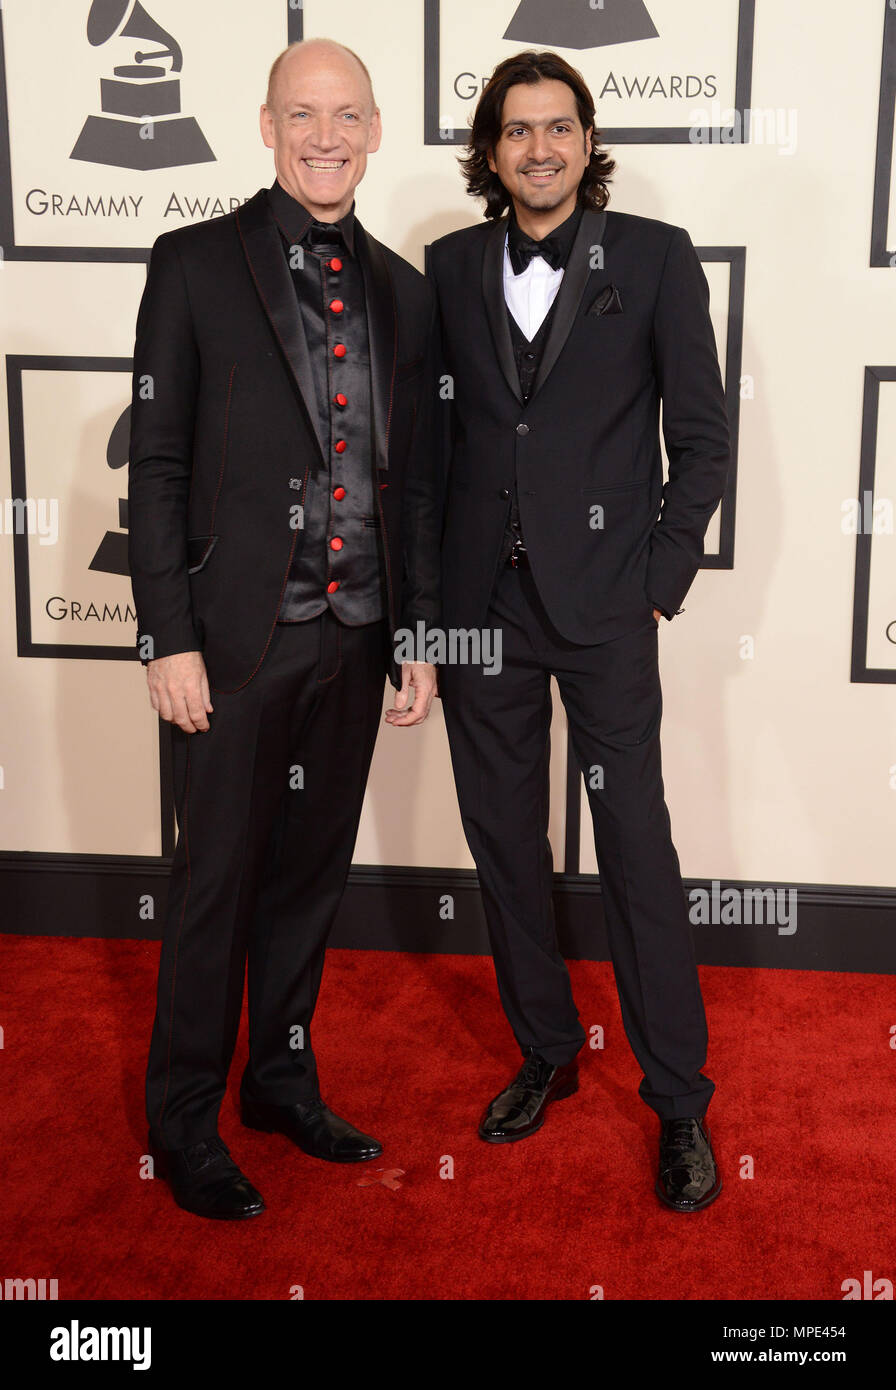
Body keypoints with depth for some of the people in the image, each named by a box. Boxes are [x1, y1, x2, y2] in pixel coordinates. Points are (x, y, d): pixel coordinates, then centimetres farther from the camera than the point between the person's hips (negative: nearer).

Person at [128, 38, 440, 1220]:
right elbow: (157, 464, -6)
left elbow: (415, 478, 12)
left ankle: (283, 1079, 35)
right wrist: (169, 638, -11)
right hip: (241, 636, -4)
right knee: (217, 882, 6)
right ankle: (184, 1122, 24)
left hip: (355, 636, 5)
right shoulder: (196, 264, -3)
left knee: (313, 870, 15)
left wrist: (420, 633, 10)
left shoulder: (403, 290, 10)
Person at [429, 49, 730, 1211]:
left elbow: (703, 438, 1)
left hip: (602, 604, -3)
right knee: (504, 839, 11)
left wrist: (661, 581, -5)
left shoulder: (655, 258, 0)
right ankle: (546, 1052, 31)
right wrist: (429, 583, 3)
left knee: (637, 850, -1)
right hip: (480, 602, 4)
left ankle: (680, 1101, 15)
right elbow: (432, 432, 10)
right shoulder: (449, 268, 8)